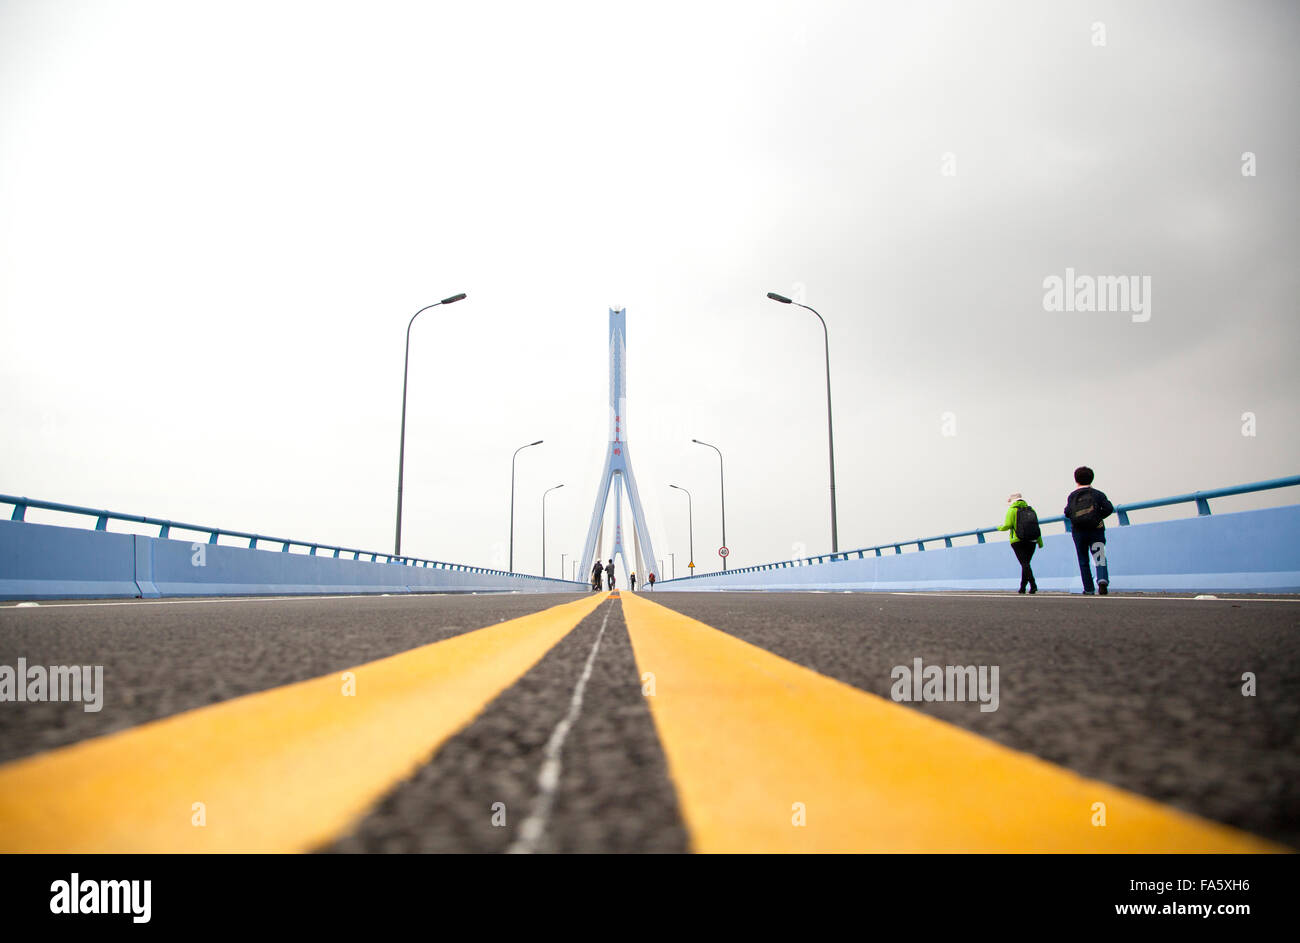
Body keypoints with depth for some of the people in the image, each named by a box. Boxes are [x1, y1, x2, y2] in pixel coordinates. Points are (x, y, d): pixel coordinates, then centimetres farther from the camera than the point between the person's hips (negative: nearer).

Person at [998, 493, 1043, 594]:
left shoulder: (1012, 510, -2)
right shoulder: (1030, 509, 11)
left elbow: (1007, 525, -11)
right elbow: (1037, 526, 9)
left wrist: (999, 527, 11)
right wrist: (1040, 542, 12)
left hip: (1018, 541, -5)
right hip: (1032, 541, 5)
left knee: (1024, 564, -6)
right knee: (1026, 563, 13)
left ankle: (1033, 585, -21)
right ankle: (1022, 588, 19)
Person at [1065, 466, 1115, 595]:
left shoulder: (1072, 496, 4)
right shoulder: (1097, 494, 4)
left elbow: (1067, 513, -8)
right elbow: (1109, 508, -9)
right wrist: (1098, 517, 6)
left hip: (1078, 532, 1)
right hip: (1096, 530, -1)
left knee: (1083, 561, 9)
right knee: (1100, 558, -4)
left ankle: (1088, 589, 8)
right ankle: (1102, 579, -31)